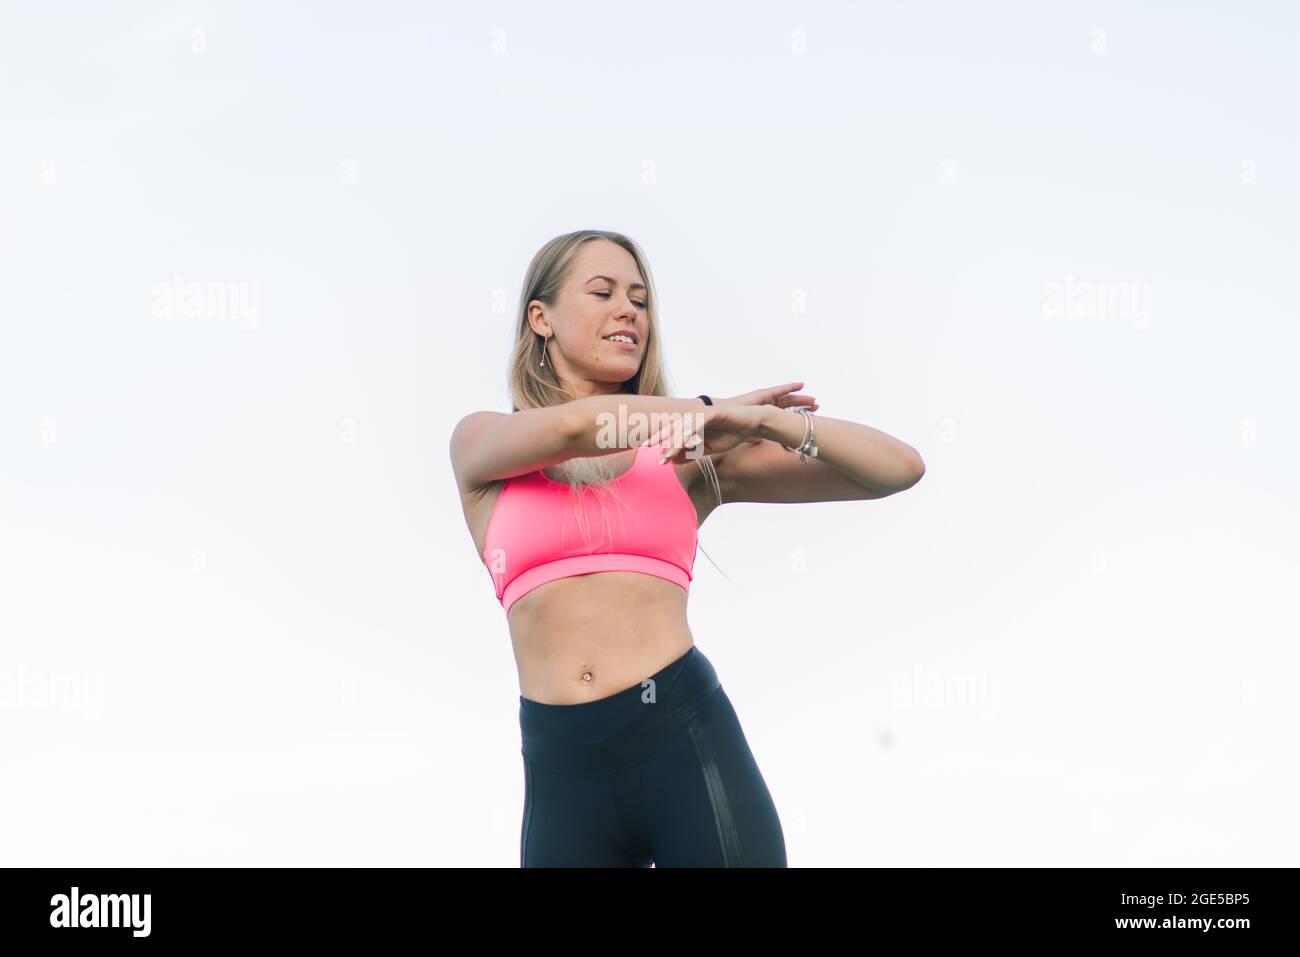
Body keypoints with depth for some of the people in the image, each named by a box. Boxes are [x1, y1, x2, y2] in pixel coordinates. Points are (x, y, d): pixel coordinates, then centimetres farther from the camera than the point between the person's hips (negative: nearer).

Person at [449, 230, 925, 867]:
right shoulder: (479, 444, 9)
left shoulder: (692, 453, 9)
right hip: (560, 765, 0)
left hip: (686, 738, 0)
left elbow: (898, 468, 6)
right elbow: (573, 426, -14)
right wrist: (715, 410, 0)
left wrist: (767, 421, -9)